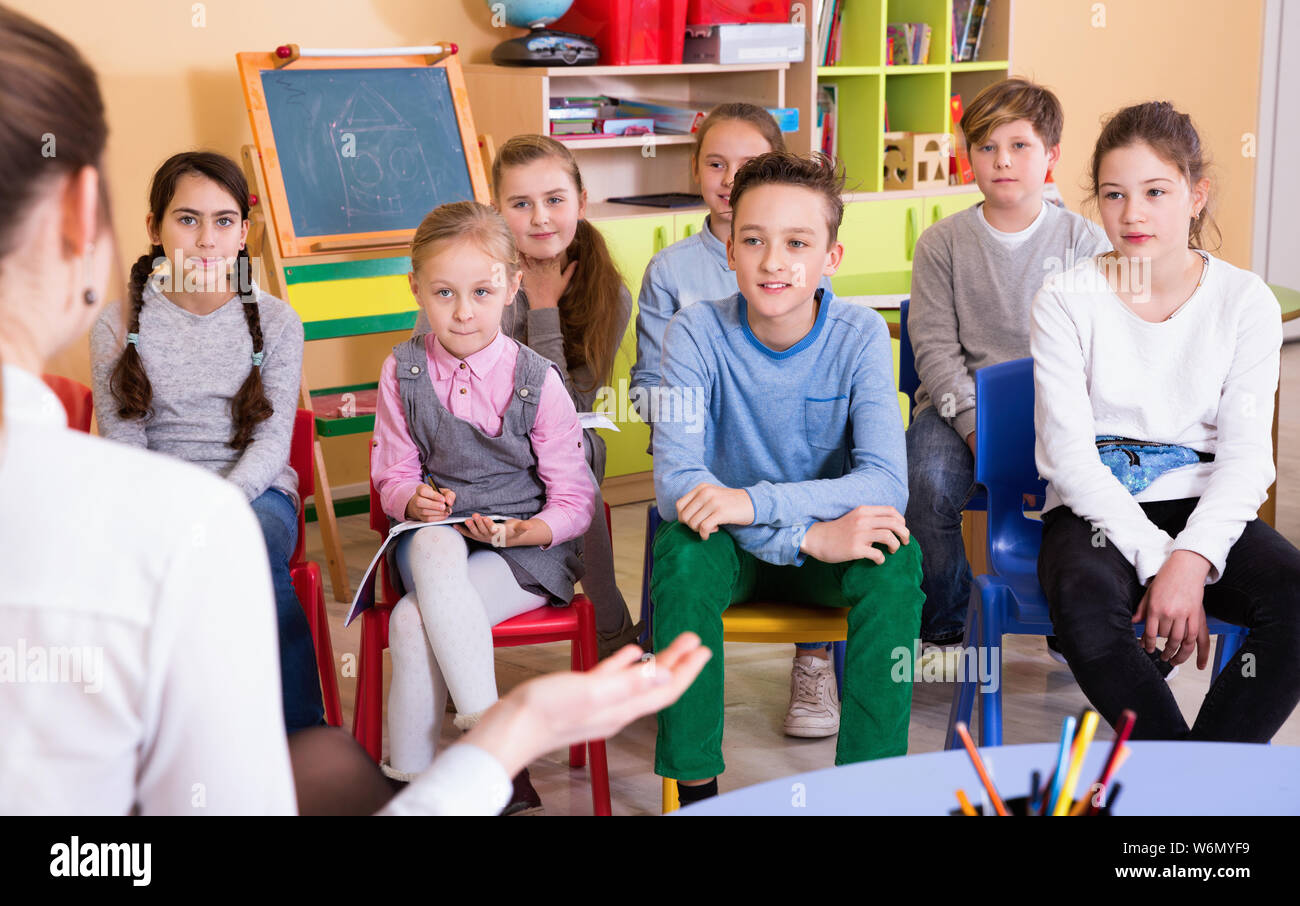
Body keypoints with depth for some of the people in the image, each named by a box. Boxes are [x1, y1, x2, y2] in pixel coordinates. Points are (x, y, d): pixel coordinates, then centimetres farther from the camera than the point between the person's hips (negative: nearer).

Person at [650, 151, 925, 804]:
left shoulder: (860, 336, -12)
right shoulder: (696, 334, -14)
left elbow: (887, 484, -23)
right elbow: (676, 483, -24)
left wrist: (755, 501, -36)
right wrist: (809, 533, -35)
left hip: (835, 540, 0)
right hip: (733, 549, 0)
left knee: (898, 559, -30)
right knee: (680, 552, -32)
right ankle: (695, 785, -19)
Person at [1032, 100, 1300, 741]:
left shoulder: (1245, 301, 3)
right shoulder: (1067, 301, -2)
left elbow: (1246, 454, -3)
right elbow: (1068, 452, -8)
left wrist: (1192, 558, -21)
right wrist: (1155, 559, -19)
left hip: (1204, 505, 2)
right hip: (1095, 507, -2)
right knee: (1087, 602, -35)